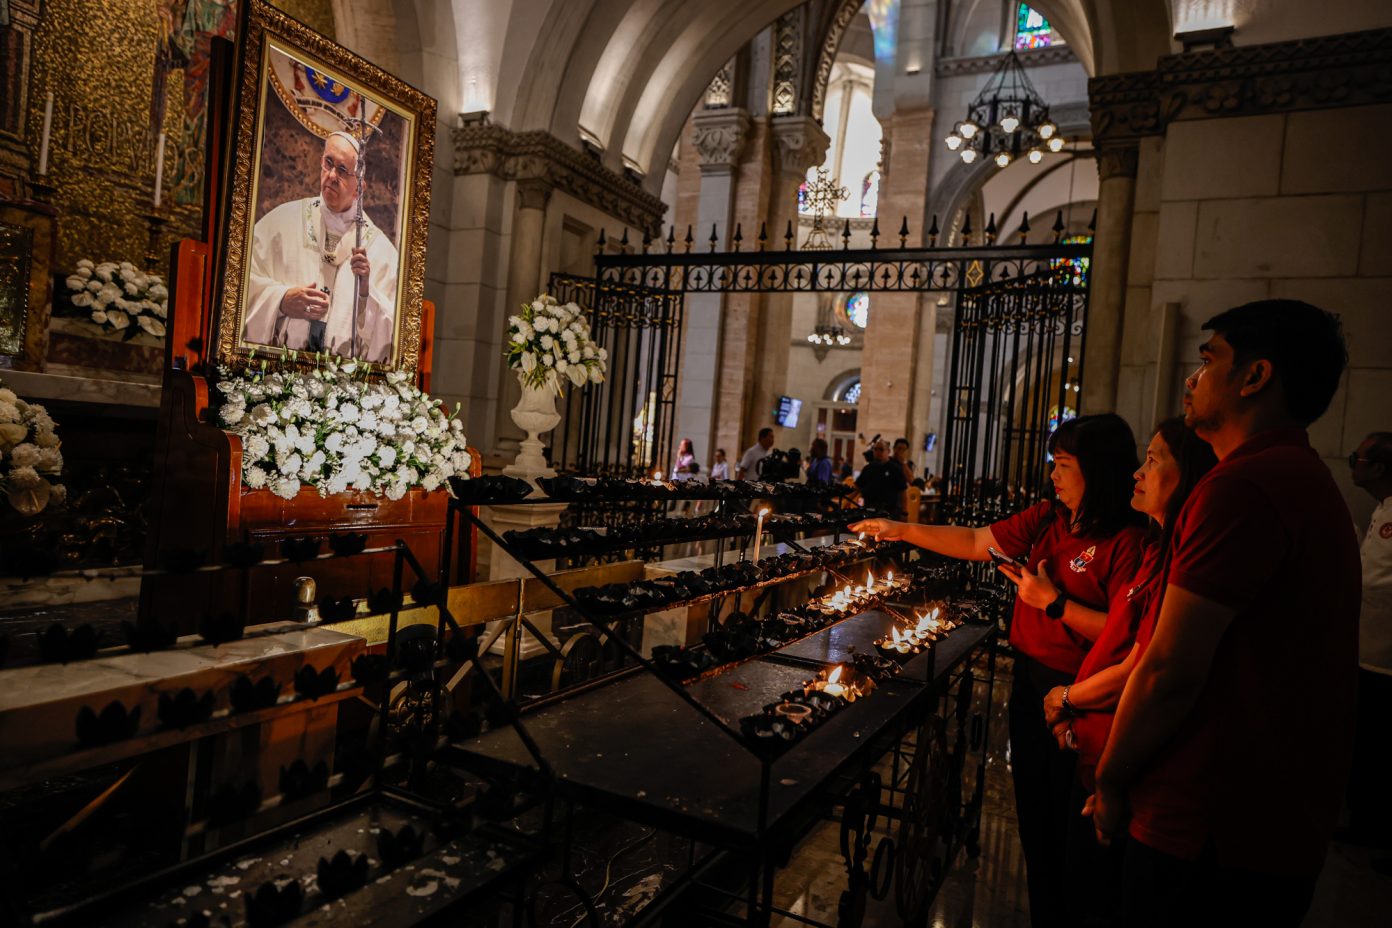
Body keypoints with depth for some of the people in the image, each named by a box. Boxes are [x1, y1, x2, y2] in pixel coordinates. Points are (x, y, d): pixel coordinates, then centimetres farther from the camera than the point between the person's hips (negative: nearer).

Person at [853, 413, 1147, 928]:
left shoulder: (1126, 541, -19)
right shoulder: (1047, 518, 4)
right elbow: (976, 542, 10)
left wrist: (1055, 601, -19)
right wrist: (902, 530, 8)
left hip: (1075, 691, -8)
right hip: (1029, 674, 8)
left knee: (1065, 814, 6)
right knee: (1031, 800, 19)